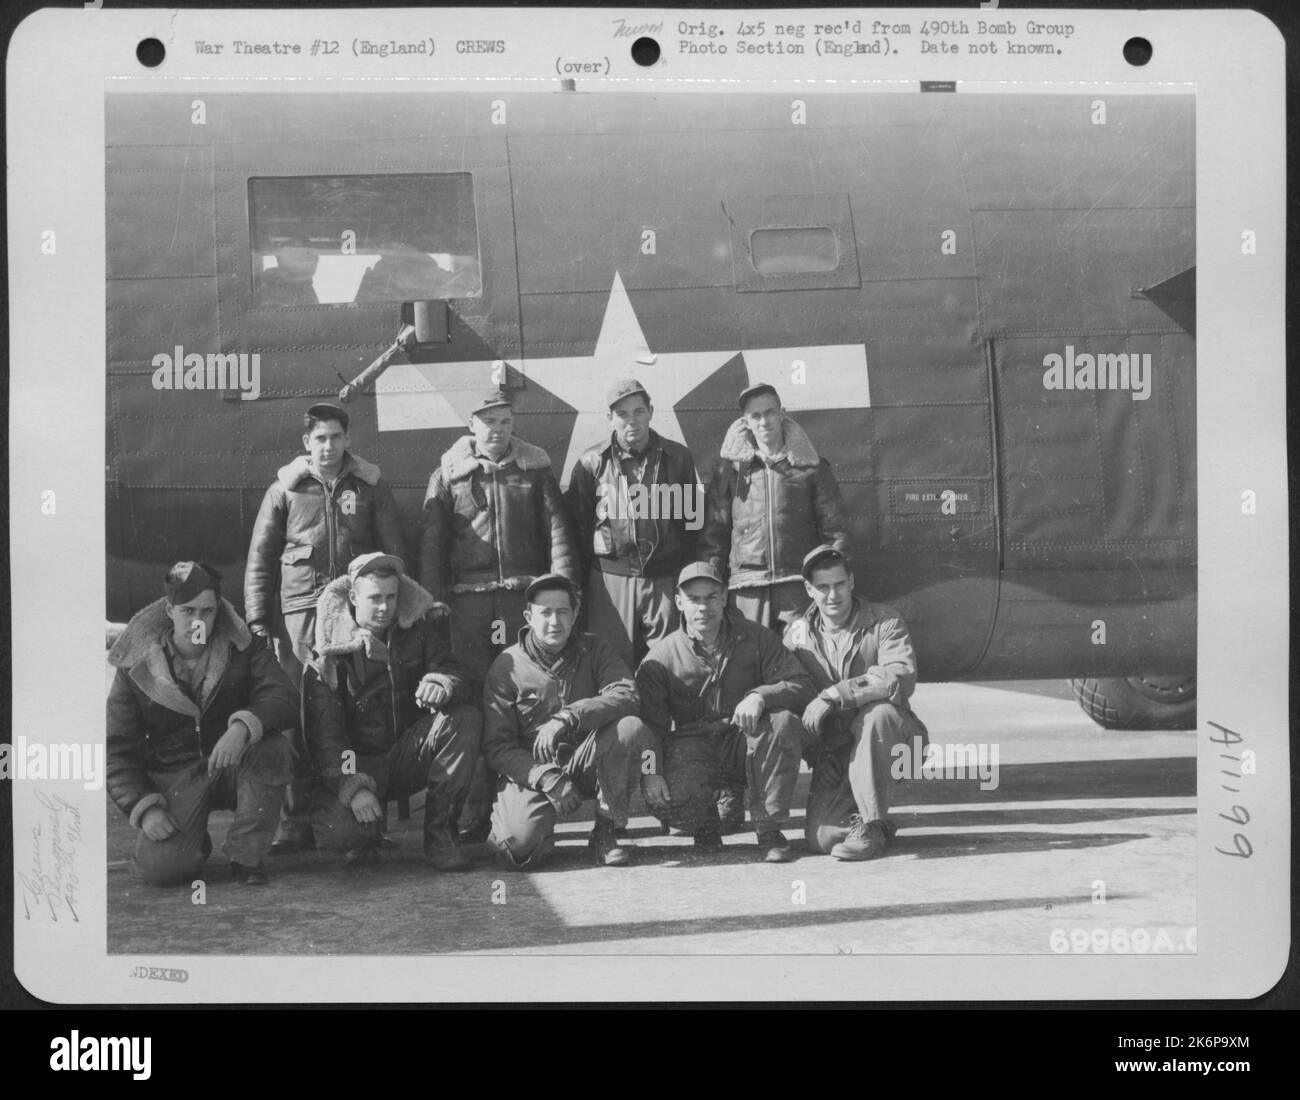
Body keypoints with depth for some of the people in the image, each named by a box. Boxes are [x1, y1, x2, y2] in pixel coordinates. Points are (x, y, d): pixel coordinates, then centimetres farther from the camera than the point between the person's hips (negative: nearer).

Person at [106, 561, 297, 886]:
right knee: (160, 869, -25)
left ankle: (246, 857, -13)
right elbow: (118, 750, -2)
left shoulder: (240, 648, -6)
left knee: (272, 748, -33)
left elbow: (284, 700, -19)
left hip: (235, 765, 1)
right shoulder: (135, 667, -6)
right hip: (174, 779, -1)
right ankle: (195, 844, 16)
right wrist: (144, 808, -16)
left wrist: (243, 727, -40)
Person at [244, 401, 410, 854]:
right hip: (300, 614, 0)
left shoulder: (370, 486, 10)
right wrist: (258, 619, 2)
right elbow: (260, 557, 9)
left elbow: (395, 551, 11)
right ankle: (297, 819, 3)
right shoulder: (285, 490, 9)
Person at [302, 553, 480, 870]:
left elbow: (458, 678, -5)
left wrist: (443, 686, -32)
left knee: (465, 718, -25)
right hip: (356, 763, -3)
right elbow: (324, 734, -13)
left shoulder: (416, 632, 2)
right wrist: (353, 787, -27)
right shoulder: (330, 654, -8)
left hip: (409, 756, 3)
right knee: (334, 831, -32)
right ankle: (364, 835, 10)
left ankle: (440, 834, -16)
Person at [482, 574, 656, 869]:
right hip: (530, 769, -2)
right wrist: (546, 777, -25)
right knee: (521, 842, -30)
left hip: (585, 763, 2)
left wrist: (567, 718, -32)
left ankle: (606, 832, -11)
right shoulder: (507, 666, -5)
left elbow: (625, 695, -18)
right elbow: (497, 747, -9)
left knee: (631, 727, -27)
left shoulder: (593, 649, 1)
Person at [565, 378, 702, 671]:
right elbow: (577, 526, 7)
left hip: (666, 581, 1)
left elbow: (695, 520, 10)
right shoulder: (592, 463, 4)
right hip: (610, 580, -1)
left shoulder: (677, 458, 7)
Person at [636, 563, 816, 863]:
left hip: (745, 744, 1)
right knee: (679, 798, -32)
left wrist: (760, 696, -27)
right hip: (691, 746, -1)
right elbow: (649, 722, -4)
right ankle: (705, 827, 11)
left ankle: (769, 828, -18)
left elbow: (801, 685, -6)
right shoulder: (662, 656, -1)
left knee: (783, 720, -30)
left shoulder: (755, 639, 1)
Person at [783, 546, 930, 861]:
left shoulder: (884, 622, -8)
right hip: (835, 752, 2)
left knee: (878, 712, -37)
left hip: (890, 740, -2)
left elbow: (902, 677, -25)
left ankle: (872, 824, -23)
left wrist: (833, 696, -32)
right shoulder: (796, 634, 3)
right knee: (821, 837, -19)